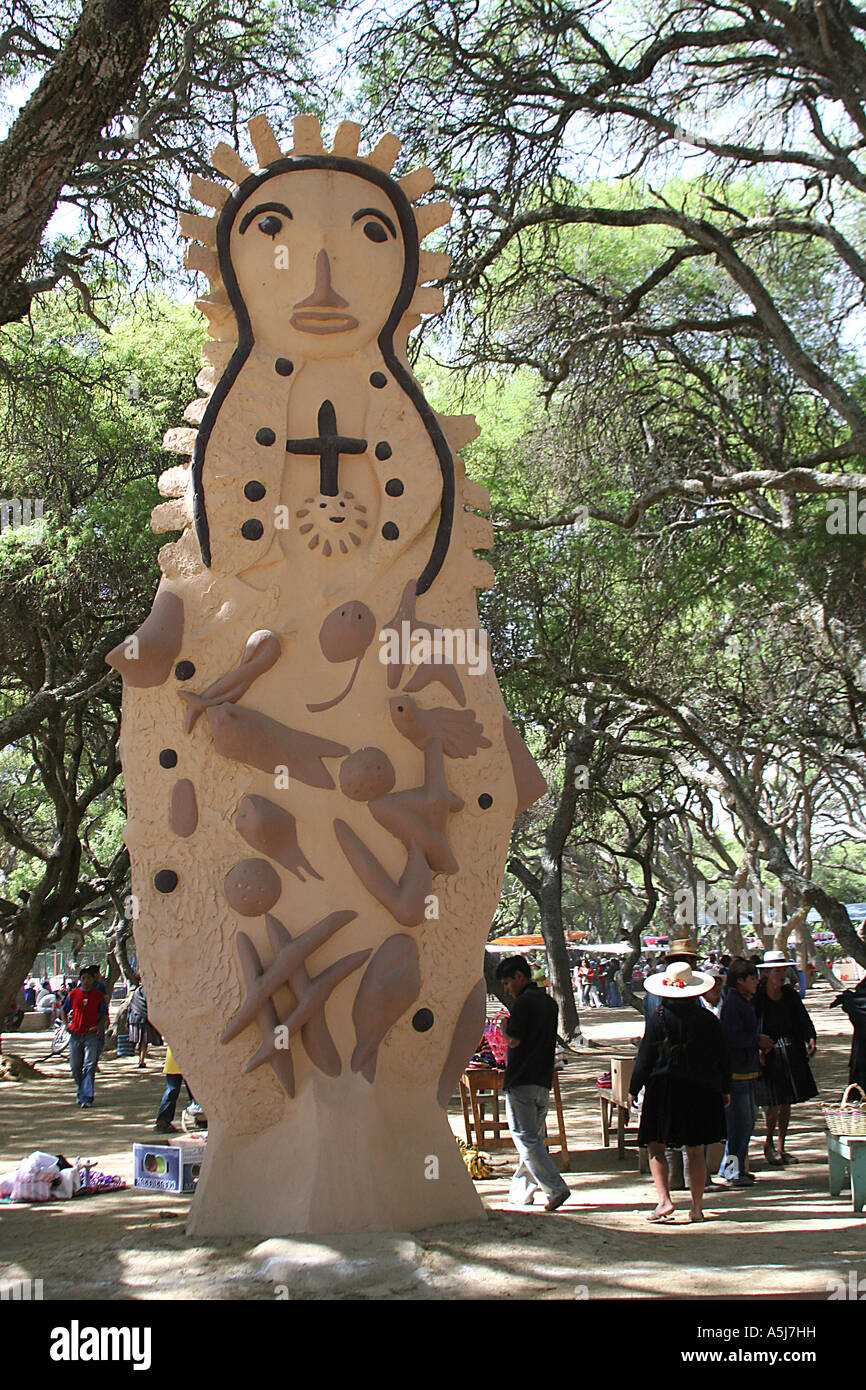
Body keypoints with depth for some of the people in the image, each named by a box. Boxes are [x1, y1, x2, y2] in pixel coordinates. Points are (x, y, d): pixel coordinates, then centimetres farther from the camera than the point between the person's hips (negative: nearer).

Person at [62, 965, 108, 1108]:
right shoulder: (73, 994, 5)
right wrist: (67, 1025, 1)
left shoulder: (99, 996, 2)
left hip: (91, 1035, -2)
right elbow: (64, 1011, 16)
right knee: (75, 1067, 9)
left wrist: (98, 1026, -7)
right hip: (75, 1035, 2)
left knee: (89, 1067, -11)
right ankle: (81, 1092, 30)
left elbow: (104, 1014, 10)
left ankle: (86, 1098, -12)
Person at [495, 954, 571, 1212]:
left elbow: (514, 1040, -20)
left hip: (521, 1082, -9)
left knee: (526, 1139, -5)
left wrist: (504, 1028, 1)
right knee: (534, 1139, 14)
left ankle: (556, 1188, -14)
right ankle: (521, 1191, 21)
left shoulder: (523, 1002, -12)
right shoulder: (549, 1002, 15)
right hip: (543, 1082, 9)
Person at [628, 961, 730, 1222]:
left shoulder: (659, 1018, -8)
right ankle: (697, 1207, 10)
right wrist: (724, 1089, 20)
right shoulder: (709, 1019, 2)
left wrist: (634, 1089, 3)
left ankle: (664, 1200, -8)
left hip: (664, 1090, -3)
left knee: (657, 1148, 5)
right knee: (695, 1151, 10)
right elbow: (722, 1057, 9)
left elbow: (645, 1057, -6)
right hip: (701, 1091, 3)